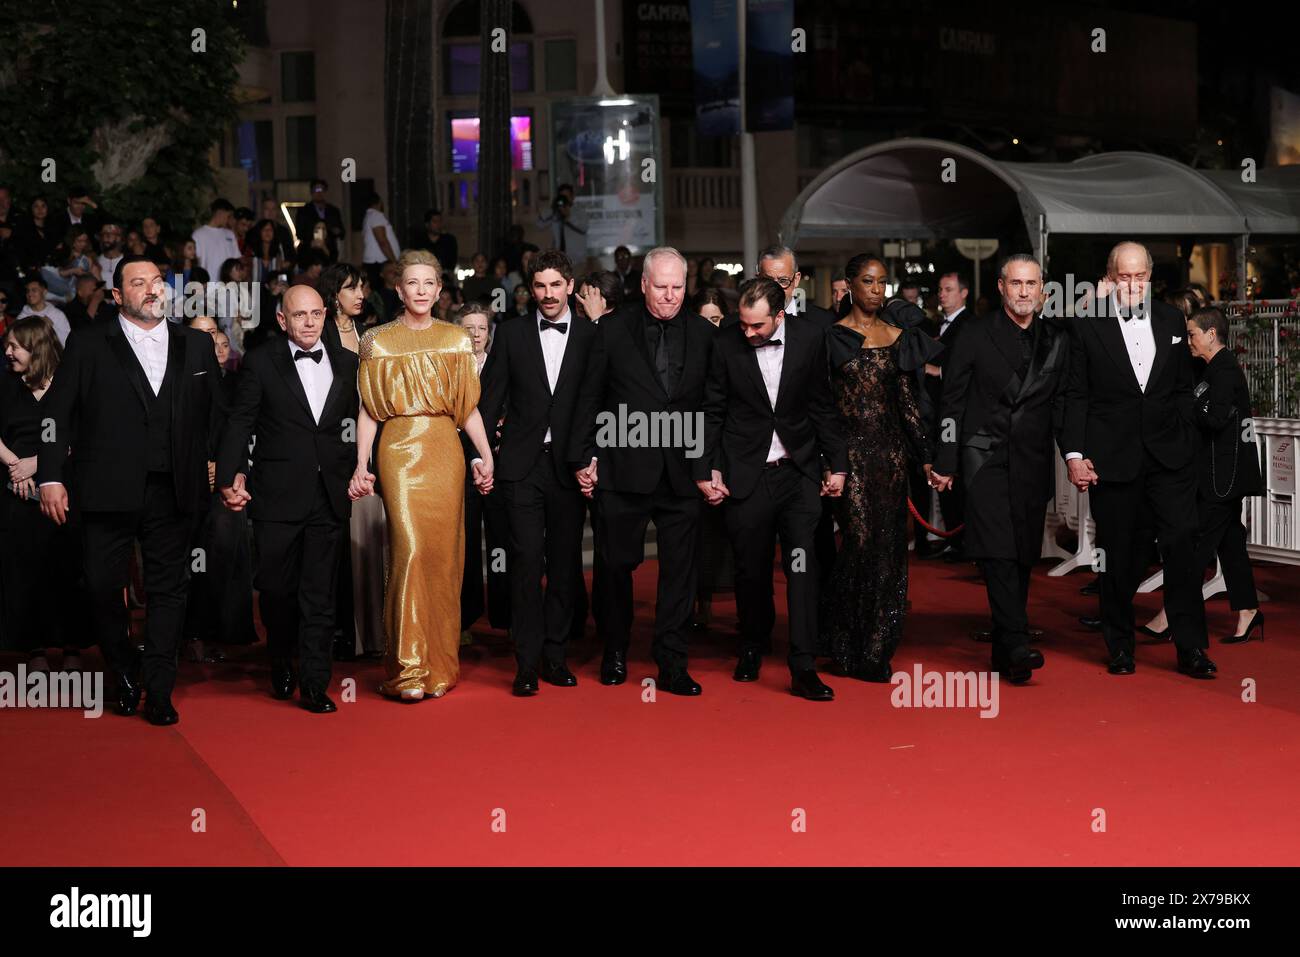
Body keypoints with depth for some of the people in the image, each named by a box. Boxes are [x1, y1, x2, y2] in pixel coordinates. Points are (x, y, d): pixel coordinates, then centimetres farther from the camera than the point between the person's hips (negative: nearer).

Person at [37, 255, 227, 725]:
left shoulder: (196, 344, 11)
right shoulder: (88, 345, 4)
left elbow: (217, 412, 14)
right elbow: (57, 413, 1)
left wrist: (216, 461, 1)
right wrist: (50, 476, -7)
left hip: (174, 491, 2)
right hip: (108, 490, -1)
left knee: (168, 589, 4)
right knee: (102, 587, 3)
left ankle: (159, 692, 11)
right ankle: (125, 676, 25)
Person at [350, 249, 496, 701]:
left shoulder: (456, 340, 11)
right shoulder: (379, 342, 6)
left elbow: (468, 407, 10)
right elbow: (368, 410, 4)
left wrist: (488, 457, -1)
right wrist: (361, 466, -5)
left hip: (445, 453, 2)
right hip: (399, 452, -2)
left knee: (444, 555, 2)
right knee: (410, 550, -14)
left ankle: (440, 665, 13)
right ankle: (408, 667, -8)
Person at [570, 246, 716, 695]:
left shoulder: (703, 333, 6)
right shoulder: (613, 328, 1)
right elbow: (590, 397, 3)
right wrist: (583, 456, -1)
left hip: (682, 472, 1)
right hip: (623, 469, -1)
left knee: (679, 569, 3)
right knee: (616, 564, 8)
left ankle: (672, 665, 11)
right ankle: (615, 653, 27)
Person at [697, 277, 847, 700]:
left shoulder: (810, 339, -3)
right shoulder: (726, 344, -7)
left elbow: (821, 407, 5)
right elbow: (712, 411, 1)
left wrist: (837, 462, 5)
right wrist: (707, 469, -3)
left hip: (799, 471, 1)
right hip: (746, 475, 0)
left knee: (802, 566, -7)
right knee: (751, 570, 8)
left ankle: (803, 668, -5)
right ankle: (752, 647, 33)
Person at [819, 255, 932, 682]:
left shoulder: (898, 337, 11)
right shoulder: (832, 336, 0)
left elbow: (907, 402, 10)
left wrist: (926, 457, 4)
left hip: (890, 451, 4)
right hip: (849, 450, -4)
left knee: (889, 548, 3)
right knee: (862, 541, -12)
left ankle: (875, 653, 14)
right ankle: (843, 646, 3)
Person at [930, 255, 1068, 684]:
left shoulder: (1057, 340, 10)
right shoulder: (976, 334, 1)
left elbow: (1061, 404, 14)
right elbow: (952, 400, 1)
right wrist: (945, 462, -2)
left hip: (1033, 463, 4)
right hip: (985, 455, -4)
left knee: (1023, 556, 6)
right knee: (998, 552, -16)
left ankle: (1004, 651, 17)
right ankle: (1018, 645, -21)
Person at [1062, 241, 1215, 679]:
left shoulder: (1172, 321, 10)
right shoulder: (1087, 327, 0)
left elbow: (1183, 389, 13)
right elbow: (1075, 396, -1)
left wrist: (1188, 443, 7)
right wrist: (1074, 453, -9)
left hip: (1169, 455, 2)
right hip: (1112, 458, -2)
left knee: (1182, 544, -6)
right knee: (1117, 555, 5)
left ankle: (1191, 648, 1)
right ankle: (1119, 647, 18)